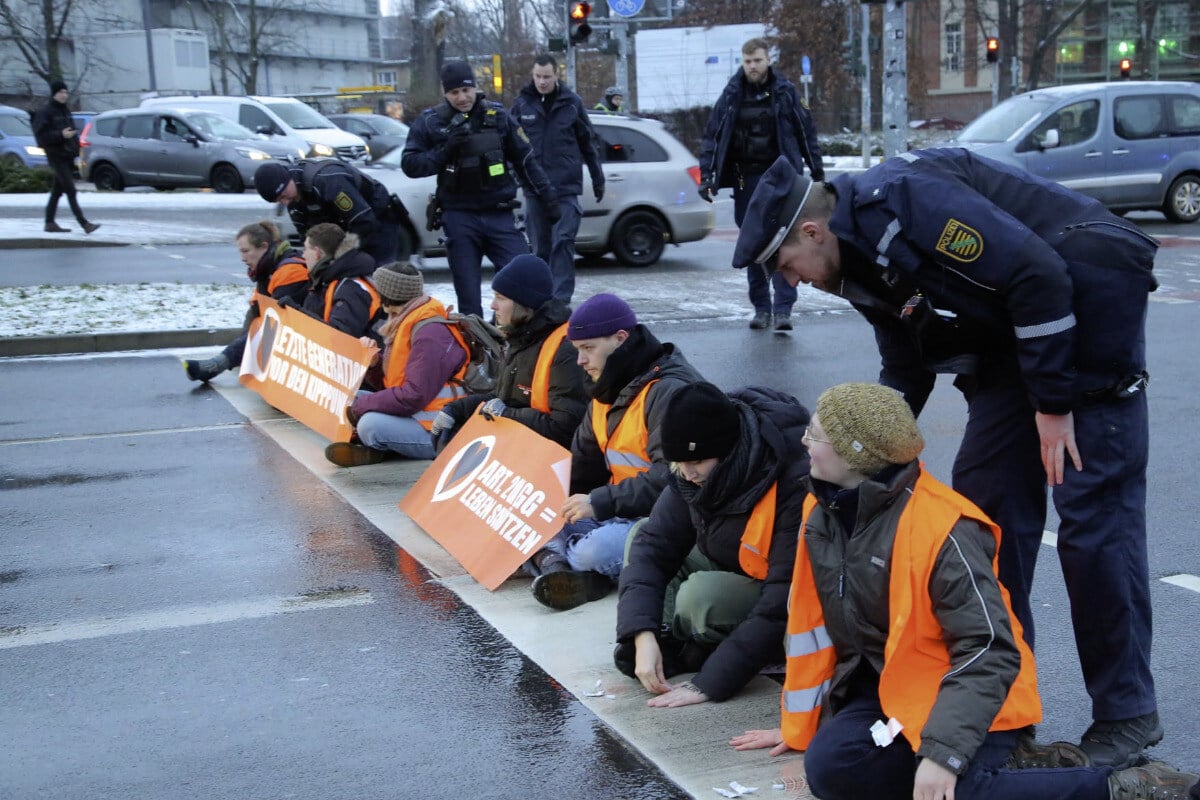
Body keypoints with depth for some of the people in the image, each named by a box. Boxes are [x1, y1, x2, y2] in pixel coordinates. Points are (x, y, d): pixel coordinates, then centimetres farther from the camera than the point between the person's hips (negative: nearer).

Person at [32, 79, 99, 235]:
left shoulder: (65, 111, 17)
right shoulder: (44, 112, -7)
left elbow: (72, 132, 24)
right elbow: (41, 134, -15)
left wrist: (76, 149, 10)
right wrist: (61, 135, -24)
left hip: (68, 157, 8)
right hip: (56, 157, -8)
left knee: (57, 191, 11)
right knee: (71, 191, -13)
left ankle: (50, 223, 18)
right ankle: (84, 224, -18)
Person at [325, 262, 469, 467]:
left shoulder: (430, 334, -20)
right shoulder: (405, 323, 11)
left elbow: (414, 396, -26)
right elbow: (388, 383, 16)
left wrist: (360, 406, -17)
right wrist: (372, 360, -4)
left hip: (439, 434, -11)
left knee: (371, 425, -31)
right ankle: (367, 443, -11)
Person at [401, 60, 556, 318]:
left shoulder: (497, 116, 5)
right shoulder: (431, 122, 1)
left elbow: (525, 161, 12)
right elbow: (409, 165, -2)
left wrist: (548, 199, 13)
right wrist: (445, 150, -16)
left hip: (499, 215, 1)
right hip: (459, 218, -1)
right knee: (468, 295, 3)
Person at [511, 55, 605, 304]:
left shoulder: (572, 103, 3)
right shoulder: (522, 104, 5)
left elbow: (589, 142, 10)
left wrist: (598, 179, 12)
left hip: (566, 187, -2)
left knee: (563, 241, -10)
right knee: (540, 245, 8)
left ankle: (561, 298, -12)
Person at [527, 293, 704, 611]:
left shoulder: (670, 391, -17)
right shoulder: (608, 390, 14)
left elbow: (671, 477, -25)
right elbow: (582, 462, 20)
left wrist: (600, 502, -24)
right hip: (618, 510, 9)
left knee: (596, 550, -35)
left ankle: (549, 562, -5)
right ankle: (558, 572, -29)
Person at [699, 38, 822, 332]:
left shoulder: (786, 92, 1)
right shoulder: (731, 96, 4)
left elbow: (807, 133, 7)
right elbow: (712, 136, 6)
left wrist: (818, 173, 7)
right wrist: (706, 175, -2)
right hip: (746, 178, 2)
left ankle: (783, 308, -10)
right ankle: (761, 307, 16)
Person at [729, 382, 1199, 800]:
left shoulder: (940, 528, -22)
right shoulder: (823, 511, 2)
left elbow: (989, 652, -25)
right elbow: (810, 625, 11)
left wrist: (943, 752, -33)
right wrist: (798, 726, 15)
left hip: (961, 696, -7)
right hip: (881, 686, 7)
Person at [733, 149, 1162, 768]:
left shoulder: (903, 200, -23)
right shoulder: (862, 265, 6)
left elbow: (1038, 274, -26)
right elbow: (905, 373, 16)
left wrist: (1053, 403, -21)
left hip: (1088, 295, -9)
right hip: (1010, 329, 9)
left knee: (1092, 512, -9)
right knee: (986, 495, 6)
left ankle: (1128, 714, 1)